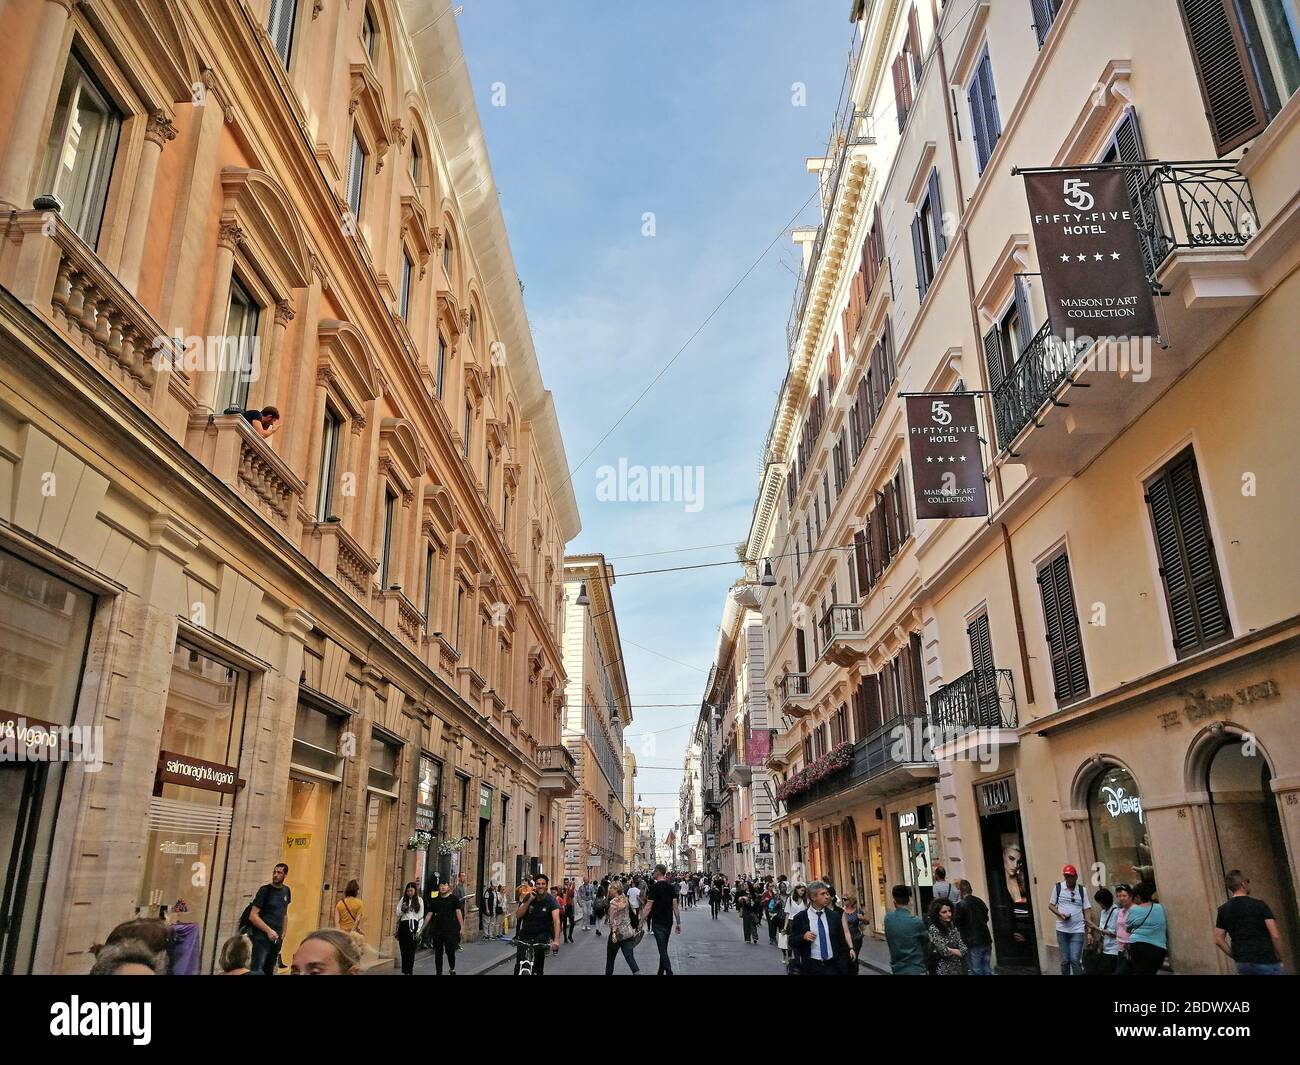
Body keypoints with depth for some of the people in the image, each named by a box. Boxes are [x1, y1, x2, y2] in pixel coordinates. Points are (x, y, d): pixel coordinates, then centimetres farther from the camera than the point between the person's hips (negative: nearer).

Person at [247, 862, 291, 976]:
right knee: (257, 970, -14)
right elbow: (253, 916, -14)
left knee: (269, 971, 13)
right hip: (261, 936, -6)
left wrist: (283, 932, 14)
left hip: (276, 938, 6)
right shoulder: (265, 890, -9)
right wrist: (268, 931, -20)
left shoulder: (286, 891, 8)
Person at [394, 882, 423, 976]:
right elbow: (398, 914, 10)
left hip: (413, 926, -2)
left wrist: (418, 931, -3)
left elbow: (421, 916, 3)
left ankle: (410, 971, -1)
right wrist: (402, 910, -13)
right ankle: (404, 971, 11)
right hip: (403, 925, 2)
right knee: (404, 949, 1)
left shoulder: (419, 900, 3)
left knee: (411, 950, -5)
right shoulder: (403, 899, 7)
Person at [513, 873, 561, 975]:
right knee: (519, 964, -11)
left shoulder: (551, 900, -15)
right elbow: (518, 915, -14)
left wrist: (556, 940, -42)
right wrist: (529, 900, -25)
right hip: (525, 933, 2)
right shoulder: (529, 897, -6)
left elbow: (556, 920, -28)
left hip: (542, 933, -2)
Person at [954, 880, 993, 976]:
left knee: (976, 971, 0)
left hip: (973, 943, -6)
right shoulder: (980, 901, 5)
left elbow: (956, 922, -9)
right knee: (987, 970, 13)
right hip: (986, 939, 6)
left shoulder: (961, 904, -14)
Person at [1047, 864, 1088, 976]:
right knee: (1065, 960, 7)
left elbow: (1086, 911, 3)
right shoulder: (1058, 887, 0)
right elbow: (1051, 905, 5)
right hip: (1062, 929, 1)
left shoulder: (1082, 890, 2)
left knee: (1075, 960, -7)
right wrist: (1060, 914, -14)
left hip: (1077, 930, -1)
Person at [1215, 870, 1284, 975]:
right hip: (1266, 962, -4)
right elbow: (1275, 935, -12)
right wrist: (1279, 959, 1)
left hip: (1242, 965, 4)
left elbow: (1218, 940, 2)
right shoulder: (1259, 905, -7)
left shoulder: (1223, 910, 4)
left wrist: (1235, 956, 11)